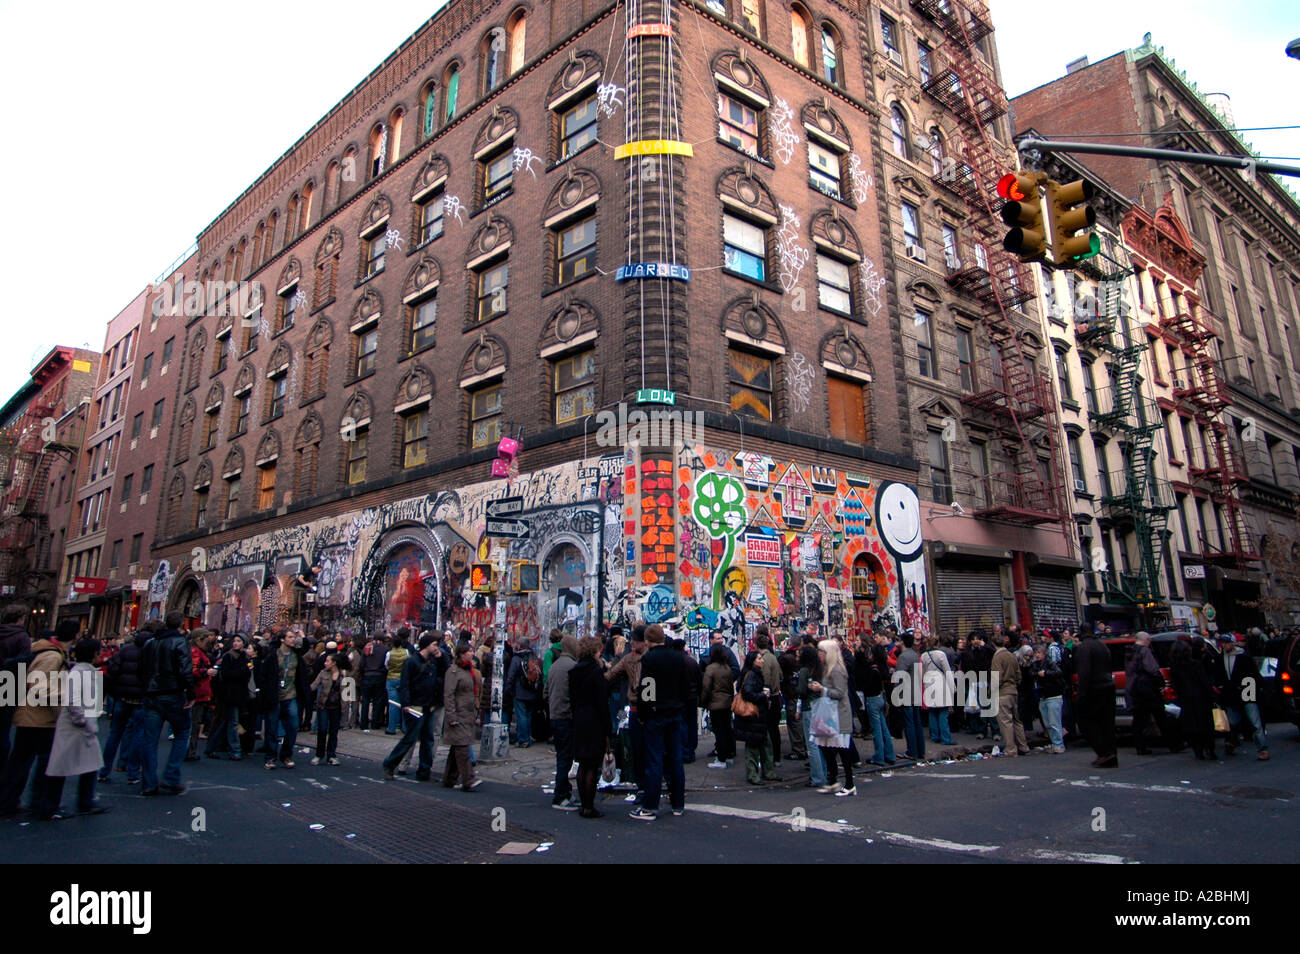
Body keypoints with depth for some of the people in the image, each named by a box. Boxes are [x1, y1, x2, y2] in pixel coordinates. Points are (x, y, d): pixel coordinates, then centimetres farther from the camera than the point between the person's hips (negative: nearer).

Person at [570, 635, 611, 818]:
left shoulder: (573, 672, 6)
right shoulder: (595, 671, -14)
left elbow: (572, 700, 11)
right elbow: (602, 702, -14)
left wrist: (576, 718, 17)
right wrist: (607, 731, -10)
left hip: (579, 723, 7)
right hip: (594, 724, -7)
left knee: (583, 765, 14)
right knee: (593, 767, 0)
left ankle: (584, 805, 21)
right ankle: (589, 808, 4)